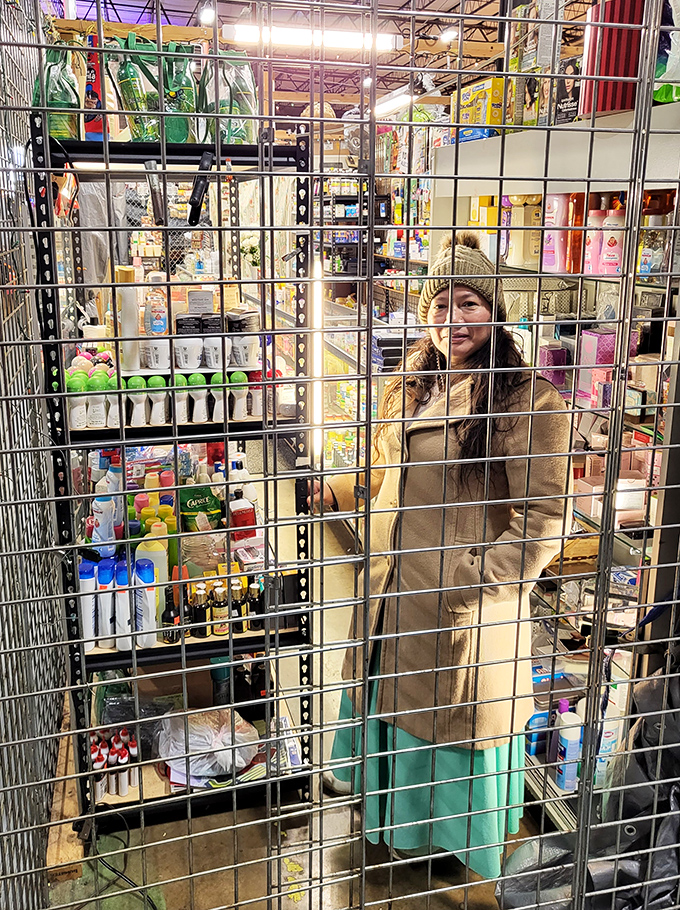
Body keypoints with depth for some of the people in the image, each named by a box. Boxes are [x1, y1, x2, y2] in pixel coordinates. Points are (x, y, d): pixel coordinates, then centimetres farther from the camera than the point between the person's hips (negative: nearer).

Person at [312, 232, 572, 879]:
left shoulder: (528, 400, -16)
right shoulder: (407, 389, 8)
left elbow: (545, 522, -18)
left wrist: (473, 581, -22)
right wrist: (333, 492, 7)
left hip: (466, 613, -7)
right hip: (392, 600, 7)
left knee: (451, 732, 12)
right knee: (394, 713, 24)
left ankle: (458, 847, 42)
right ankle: (400, 829, 52)